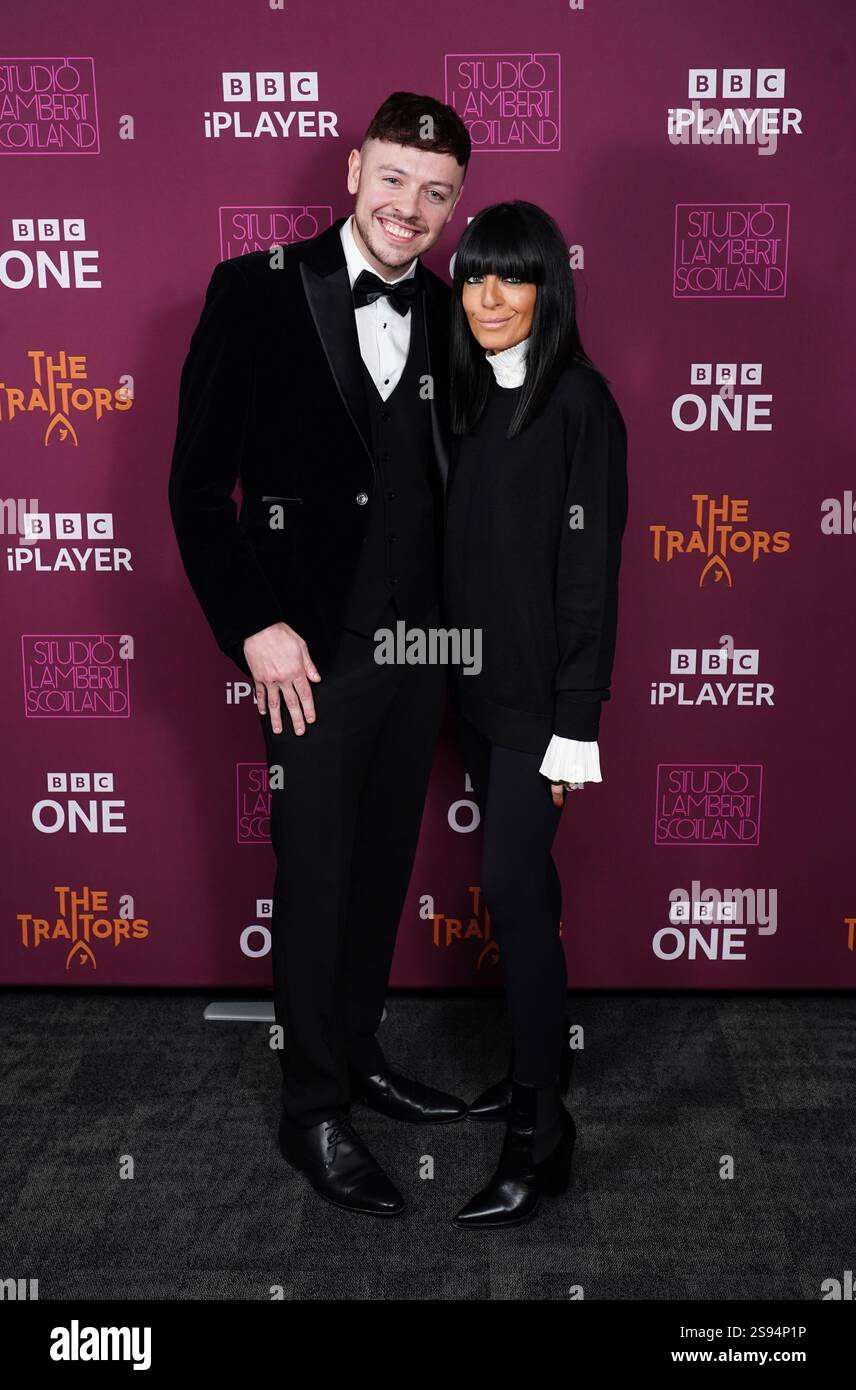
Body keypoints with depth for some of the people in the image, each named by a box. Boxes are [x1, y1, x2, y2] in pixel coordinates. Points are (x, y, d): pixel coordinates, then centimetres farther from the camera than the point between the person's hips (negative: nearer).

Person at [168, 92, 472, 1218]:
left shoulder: (446, 313, 6)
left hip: (420, 647, 5)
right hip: (315, 653, -5)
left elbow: (452, 476, 11)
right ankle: (315, 1112, 23)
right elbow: (198, 484, -8)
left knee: (384, 872, 17)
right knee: (316, 884, 6)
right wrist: (254, 627, -14)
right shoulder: (259, 291, -8)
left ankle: (358, 1053, 38)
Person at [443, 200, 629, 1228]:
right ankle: (537, 1063, 31)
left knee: (512, 887, -7)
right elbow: (459, 546, 12)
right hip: (477, 680, 7)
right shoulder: (472, 394, 11)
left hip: (539, 688, -7)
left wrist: (575, 723, -16)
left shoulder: (578, 401, -11)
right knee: (518, 881, 15)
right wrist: (454, 664, 10)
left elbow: (590, 567, -15)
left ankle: (542, 1134, 4)